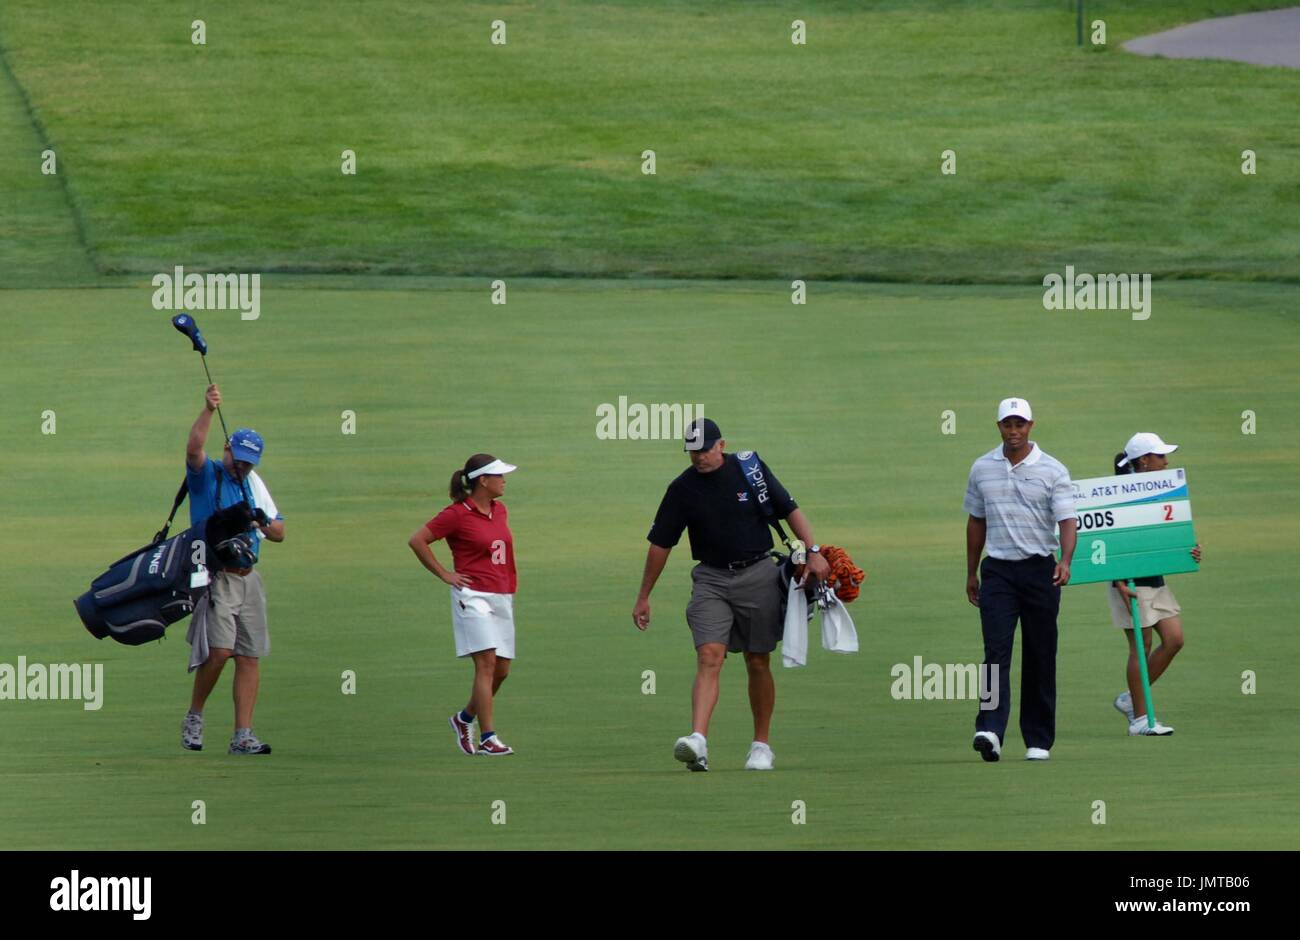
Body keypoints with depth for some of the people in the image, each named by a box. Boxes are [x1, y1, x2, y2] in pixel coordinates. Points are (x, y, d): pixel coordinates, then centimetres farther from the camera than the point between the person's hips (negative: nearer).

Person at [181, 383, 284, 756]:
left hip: (248, 579, 6)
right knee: (219, 649, -18)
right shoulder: (207, 474, 1)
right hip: (216, 578, -6)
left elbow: (280, 533, 16)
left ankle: (243, 736, 0)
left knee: (249, 656, 0)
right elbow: (194, 449, -22)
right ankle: (194, 718, 2)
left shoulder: (253, 484, 17)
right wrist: (208, 410, -31)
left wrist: (264, 524, -6)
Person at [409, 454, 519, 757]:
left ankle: (465, 718, 29)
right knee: (487, 663, -16)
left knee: (502, 670, 6)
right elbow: (417, 540, -7)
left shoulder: (500, 511, 13)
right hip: (474, 596, -7)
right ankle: (487, 739, -15)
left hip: (502, 597, 7)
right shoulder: (457, 514, -9)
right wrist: (444, 575, -6)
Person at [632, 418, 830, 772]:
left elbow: (790, 510, 5)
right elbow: (661, 543, 6)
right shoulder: (682, 488, 0)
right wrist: (643, 597, 9)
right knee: (709, 657, -17)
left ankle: (762, 745, 18)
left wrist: (813, 551, -7)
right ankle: (698, 741, -31)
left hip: (758, 575, 0)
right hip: (710, 580, 0)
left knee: (758, 663, 6)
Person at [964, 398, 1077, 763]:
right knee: (996, 650, -13)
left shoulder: (1053, 471, -1)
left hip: (1039, 570, -1)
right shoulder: (981, 469, 8)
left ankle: (1038, 740, 10)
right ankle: (990, 731, -25)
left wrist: (1065, 562, -27)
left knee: (1040, 657, 3)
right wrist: (971, 573, 19)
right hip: (998, 570, 1)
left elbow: (1067, 520, -9)